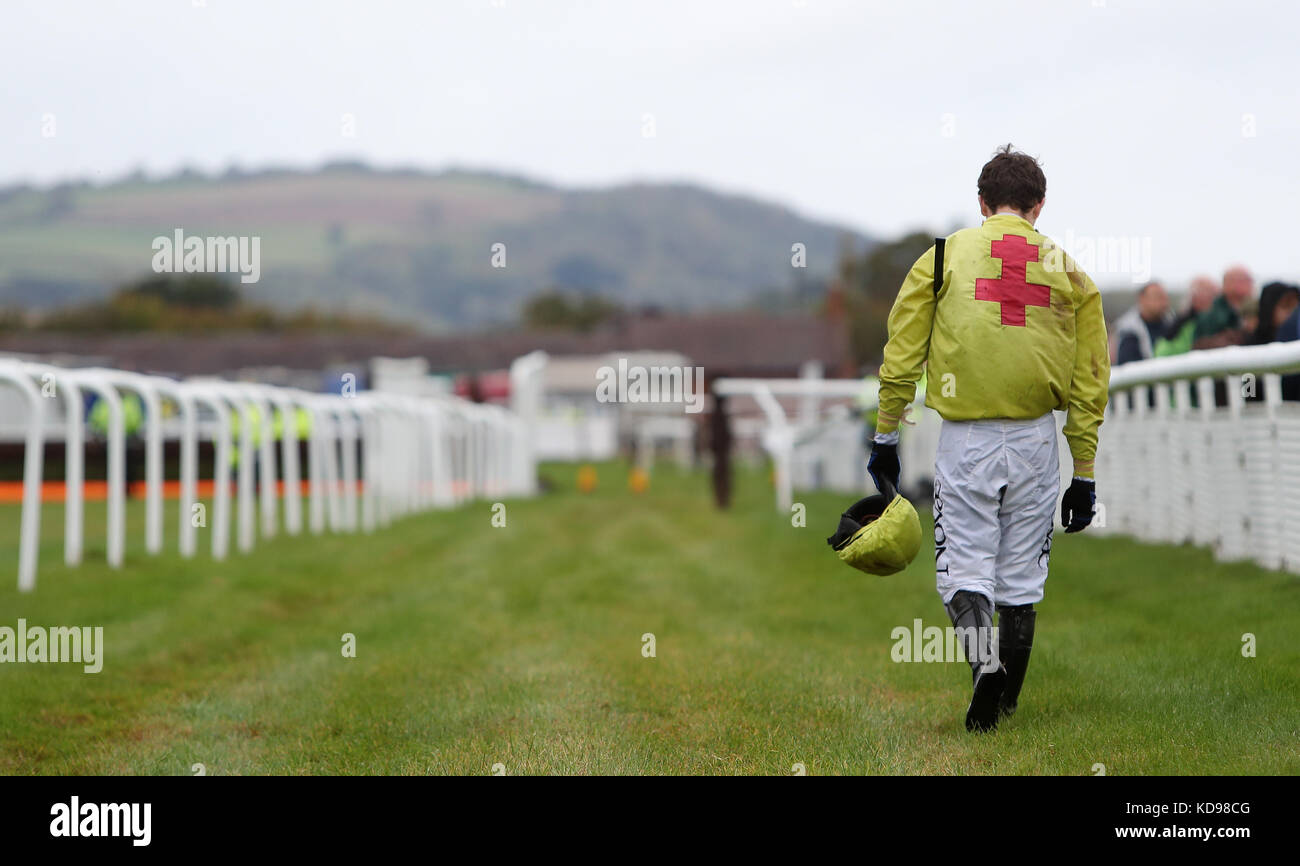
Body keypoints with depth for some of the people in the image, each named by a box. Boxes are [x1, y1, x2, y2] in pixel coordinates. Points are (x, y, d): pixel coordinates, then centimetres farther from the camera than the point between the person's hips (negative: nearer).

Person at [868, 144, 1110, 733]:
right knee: (1021, 578, 12)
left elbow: (900, 357, 0)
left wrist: (885, 436, 8)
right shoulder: (1069, 271, 6)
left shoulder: (944, 256, 2)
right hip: (1036, 442, 2)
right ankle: (1003, 704, 18)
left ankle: (983, 658, -24)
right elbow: (1088, 382, 5)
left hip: (965, 440, -2)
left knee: (964, 569, 4)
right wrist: (1084, 475, 10)